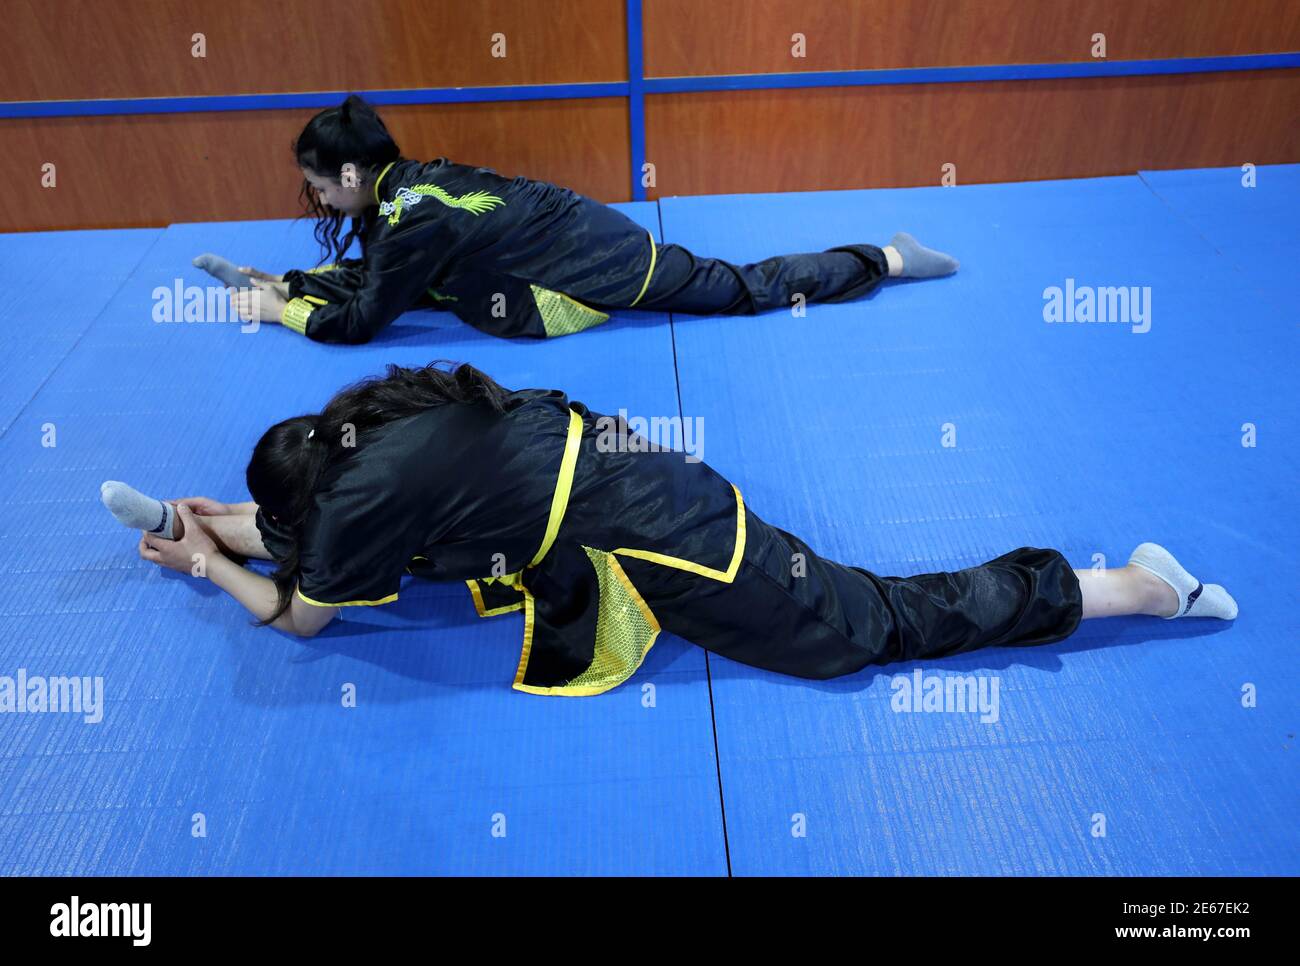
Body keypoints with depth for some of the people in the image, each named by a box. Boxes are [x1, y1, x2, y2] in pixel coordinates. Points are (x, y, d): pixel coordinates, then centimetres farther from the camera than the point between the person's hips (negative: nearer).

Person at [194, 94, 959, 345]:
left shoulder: (413, 217, -23)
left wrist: (283, 311, -2)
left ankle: (889, 259, 16)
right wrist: (280, 281, 11)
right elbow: (369, 274, 17)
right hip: (592, 236, 7)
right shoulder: (408, 182, 5)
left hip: (603, 266, -7)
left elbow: (360, 321, -16)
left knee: (754, 290, 3)